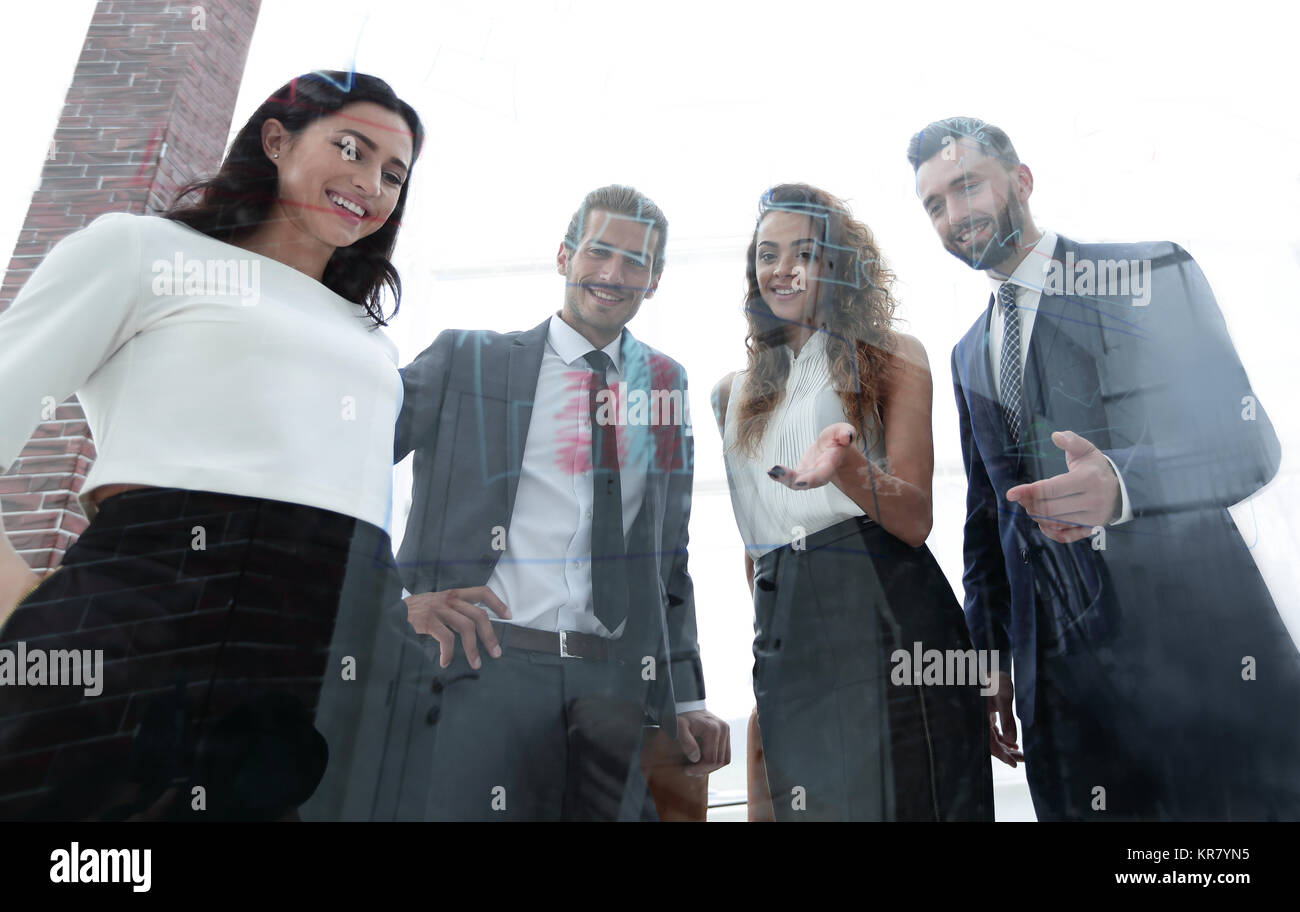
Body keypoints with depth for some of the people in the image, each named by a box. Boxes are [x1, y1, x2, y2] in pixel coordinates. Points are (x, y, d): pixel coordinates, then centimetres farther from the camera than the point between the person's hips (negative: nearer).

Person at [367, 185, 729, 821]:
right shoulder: (467, 360, 5)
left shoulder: (664, 384, 13)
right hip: (480, 664, -2)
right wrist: (400, 592, -6)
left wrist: (687, 701, 12)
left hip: (615, 686, 3)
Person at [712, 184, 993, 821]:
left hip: (885, 617, -3)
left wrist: (846, 467, -25)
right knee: (809, 802, 8)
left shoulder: (892, 357, 4)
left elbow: (914, 521, -6)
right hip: (786, 633, 4)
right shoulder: (736, 392, 15)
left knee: (895, 797, 0)